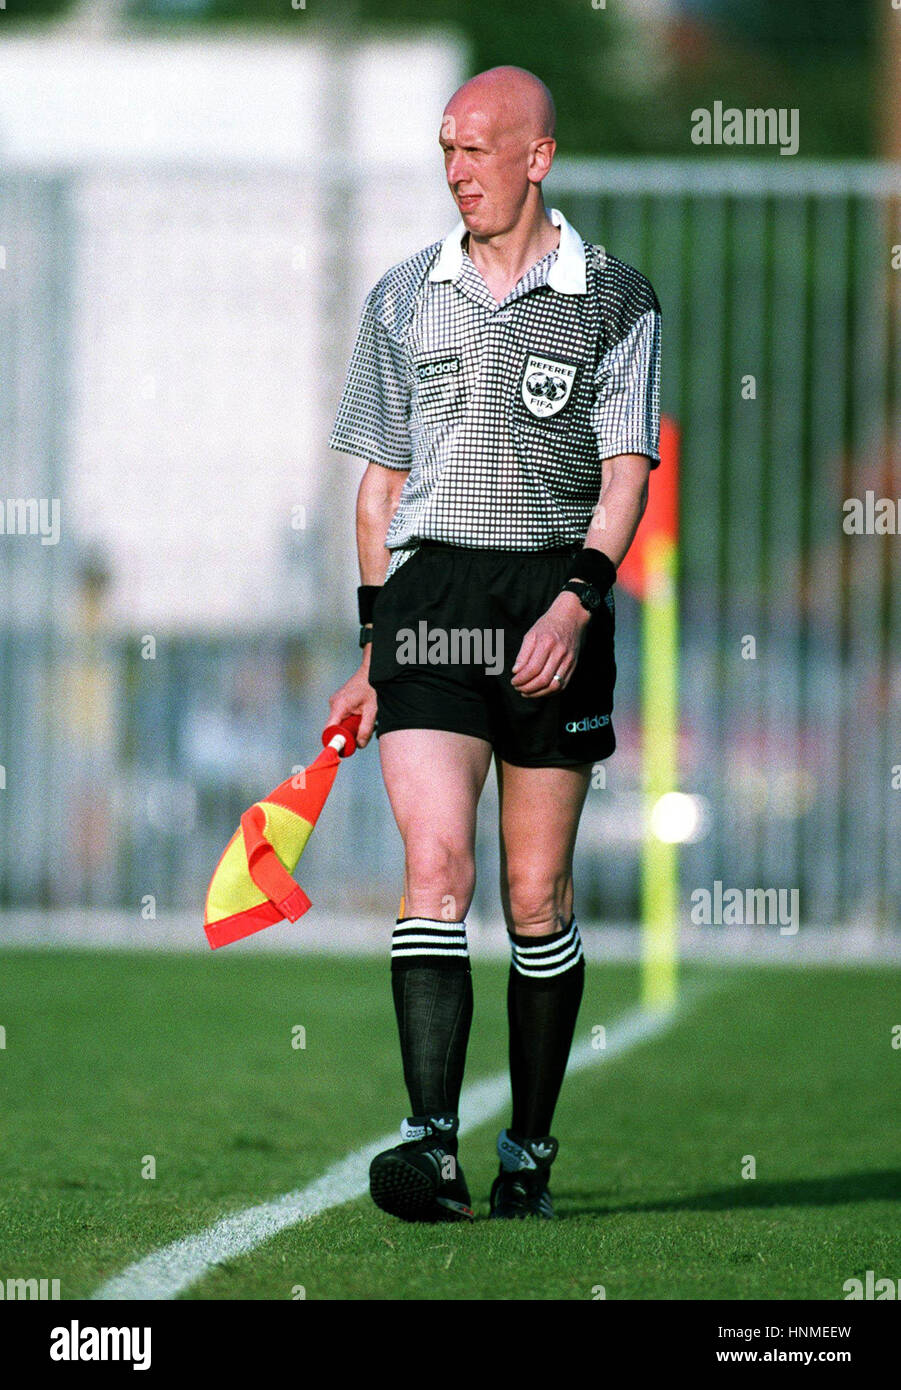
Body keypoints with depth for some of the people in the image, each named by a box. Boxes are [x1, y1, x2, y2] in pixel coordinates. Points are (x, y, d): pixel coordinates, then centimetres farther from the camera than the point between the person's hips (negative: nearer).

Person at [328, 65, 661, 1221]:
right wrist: (376, 642, 14)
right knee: (436, 864, -15)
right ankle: (431, 1145, -24)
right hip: (430, 592, 1)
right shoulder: (404, 298, 12)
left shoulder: (614, 300, 4)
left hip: (558, 588, -1)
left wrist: (577, 601, -18)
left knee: (536, 896, 3)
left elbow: (625, 472, -3)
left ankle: (531, 1149, 15)